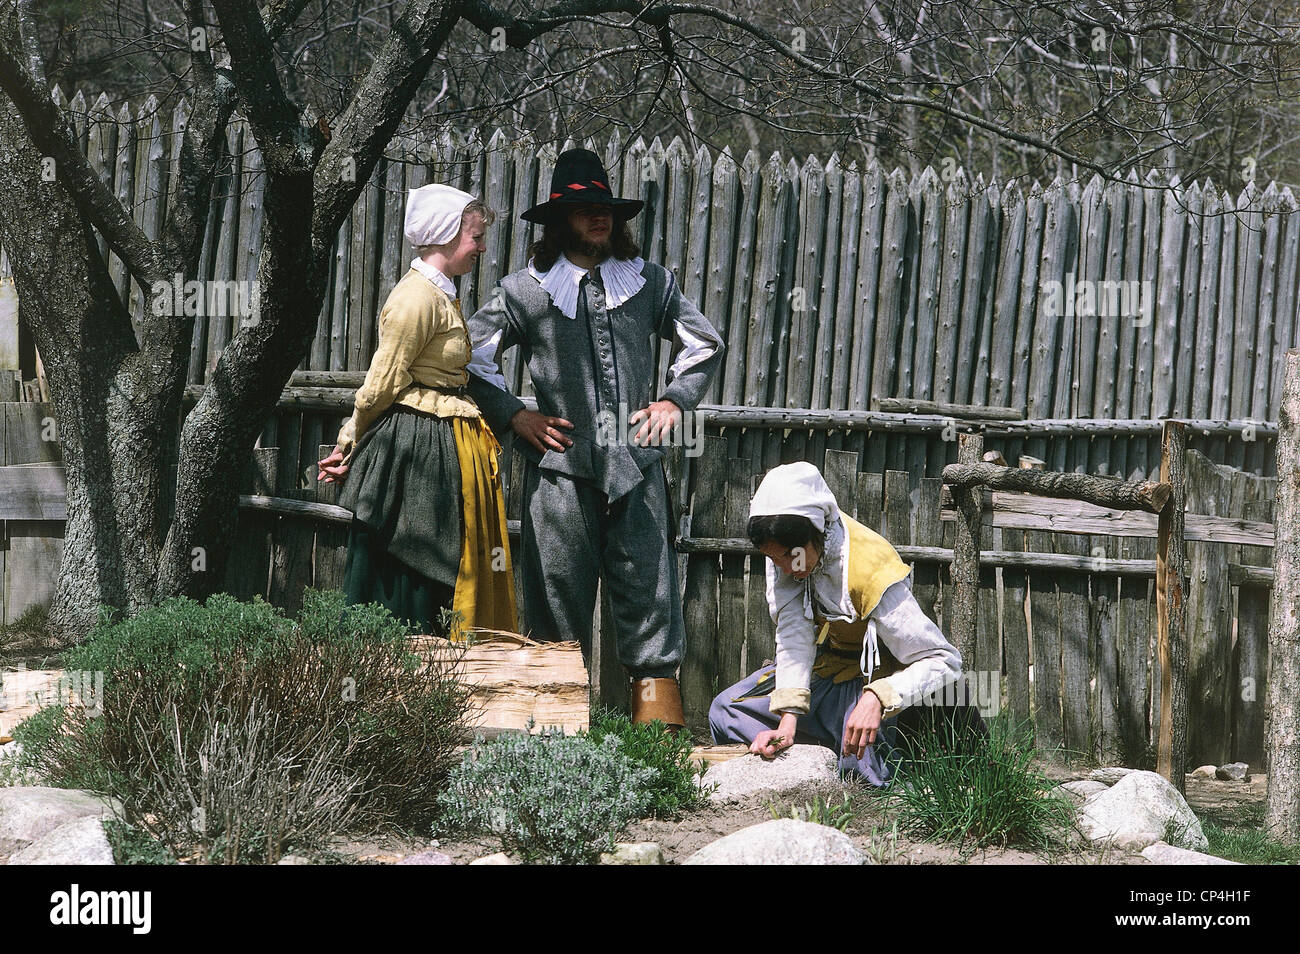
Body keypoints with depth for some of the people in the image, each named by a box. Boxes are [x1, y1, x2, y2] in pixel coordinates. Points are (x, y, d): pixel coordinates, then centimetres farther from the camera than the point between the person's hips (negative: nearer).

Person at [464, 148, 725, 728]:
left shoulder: (649, 283, 11)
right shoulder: (526, 290, 5)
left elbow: (704, 344, 23)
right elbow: (472, 355, 11)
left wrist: (674, 400, 11)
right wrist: (513, 416, 4)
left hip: (635, 461, 2)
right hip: (561, 463, -1)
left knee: (647, 578, -3)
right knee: (559, 587, 1)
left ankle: (656, 694, 1)